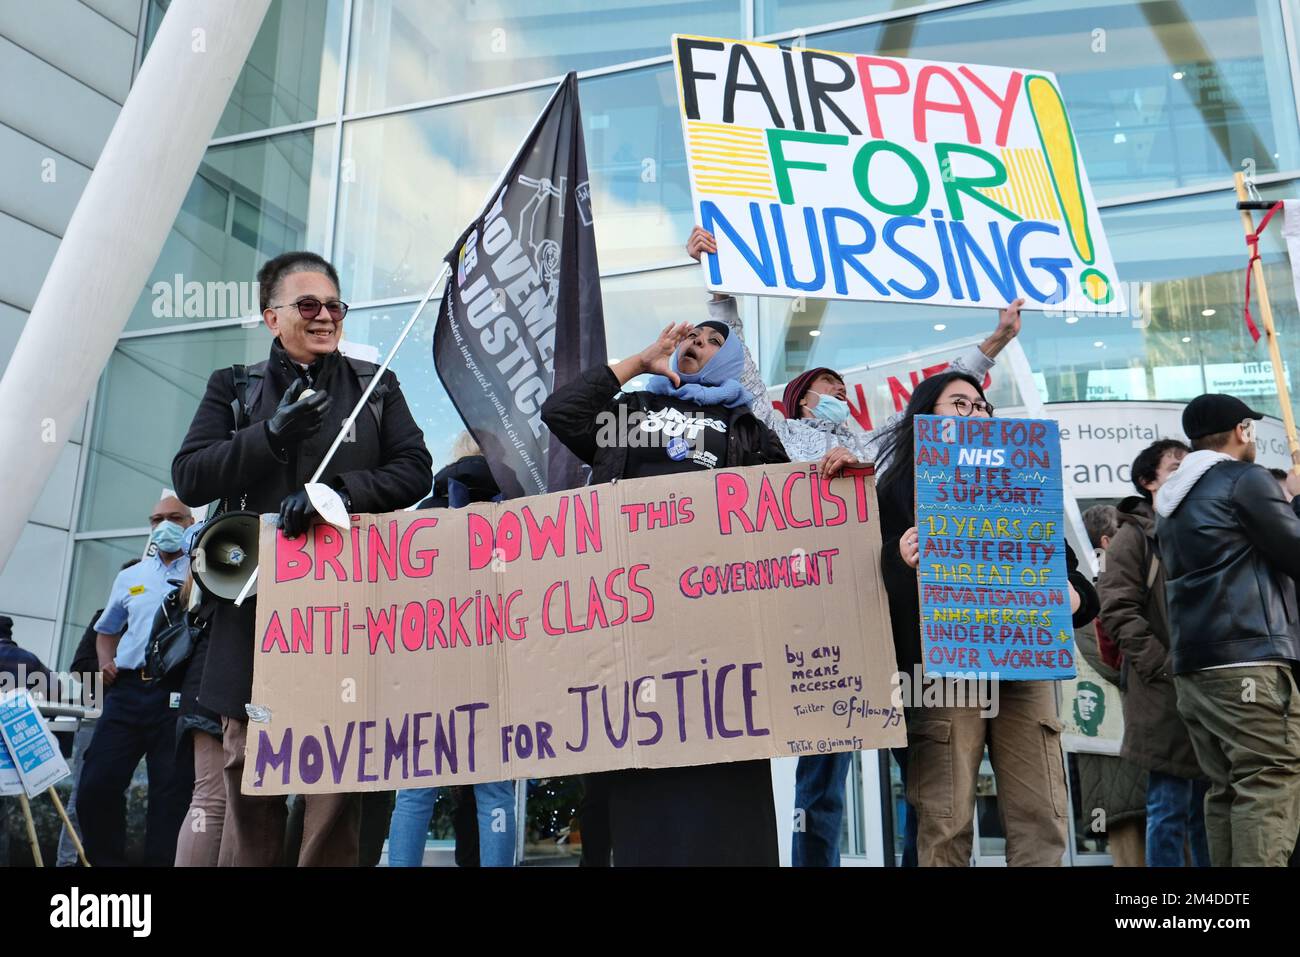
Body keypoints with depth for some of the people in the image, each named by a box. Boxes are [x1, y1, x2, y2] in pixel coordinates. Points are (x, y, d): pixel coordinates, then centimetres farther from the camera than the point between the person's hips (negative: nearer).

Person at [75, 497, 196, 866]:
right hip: (127, 690, 4)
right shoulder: (130, 577, 21)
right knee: (96, 785, 1)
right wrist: (106, 662, 14)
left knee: (171, 794, -1)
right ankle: (104, 862, 16)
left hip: (177, 694, -4)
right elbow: (106, 629, 33)